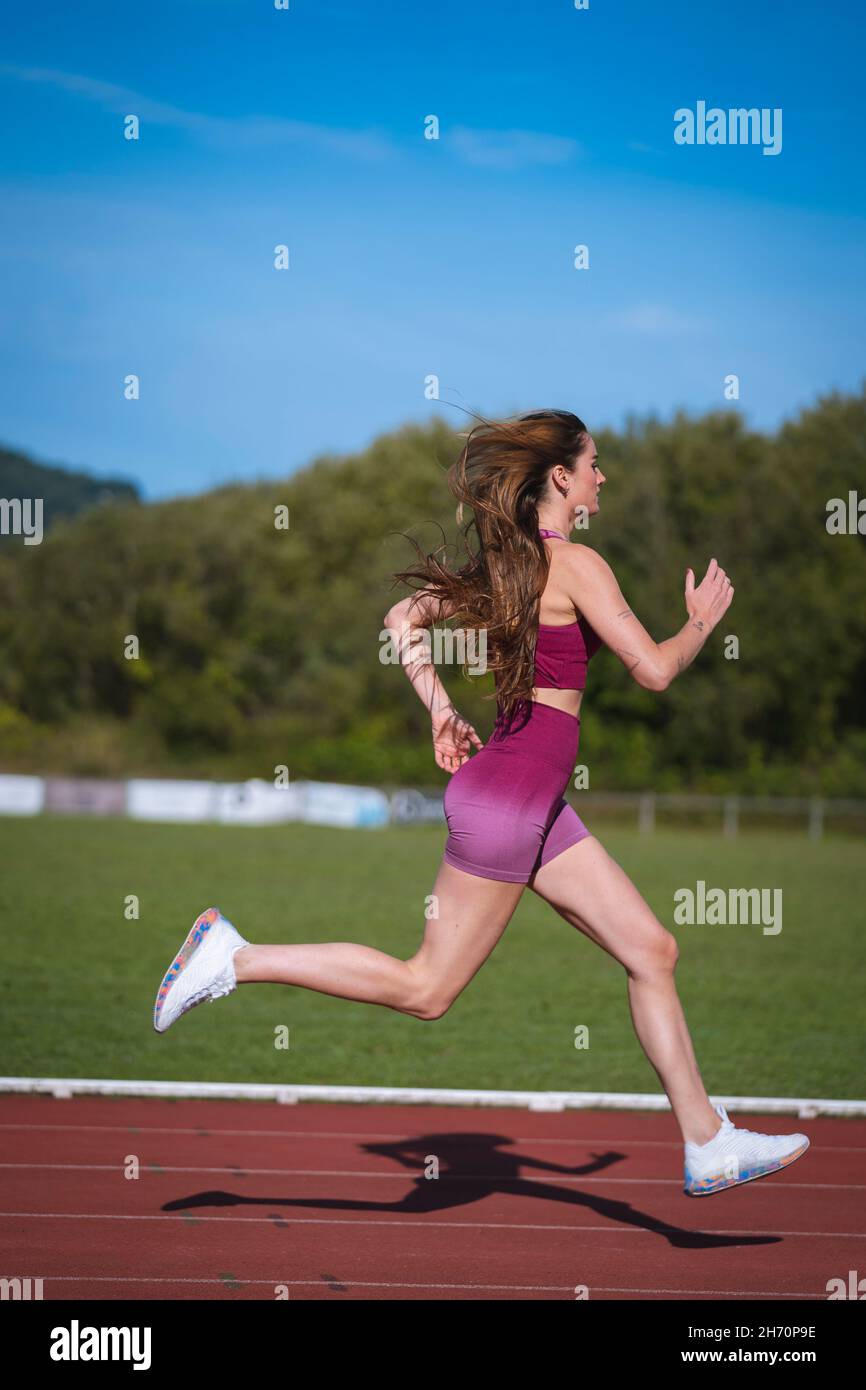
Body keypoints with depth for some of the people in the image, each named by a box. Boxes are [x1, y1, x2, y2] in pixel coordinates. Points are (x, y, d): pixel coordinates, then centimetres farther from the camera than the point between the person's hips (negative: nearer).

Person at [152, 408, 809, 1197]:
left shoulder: (508, 562, 12)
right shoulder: (577, 564, -13)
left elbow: (404, 619, 17)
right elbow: (654, 669, -15)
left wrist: (442, 714, 16)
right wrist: (704, 620, 4)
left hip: (538, 804, 10)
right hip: (509, 796, -10)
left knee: (652, 950, 9)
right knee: (426, 989, -3)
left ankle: (709, 1146, 12)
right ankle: (235, 959, 1)